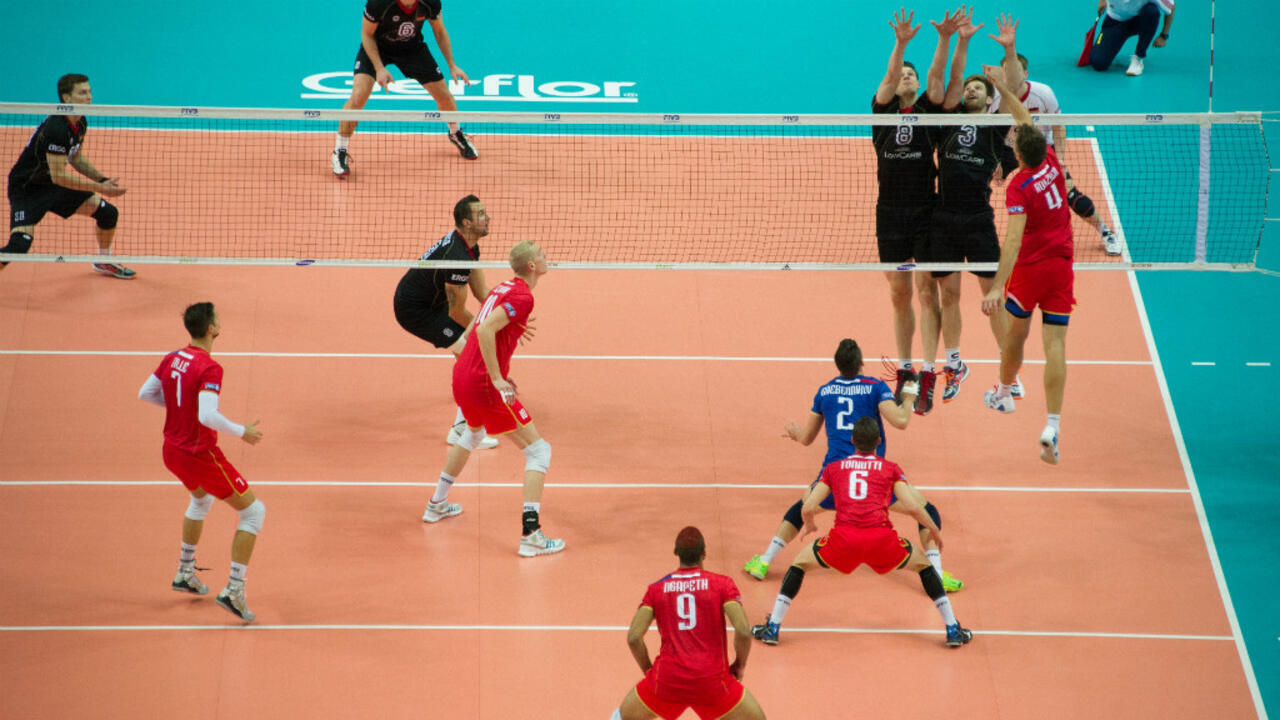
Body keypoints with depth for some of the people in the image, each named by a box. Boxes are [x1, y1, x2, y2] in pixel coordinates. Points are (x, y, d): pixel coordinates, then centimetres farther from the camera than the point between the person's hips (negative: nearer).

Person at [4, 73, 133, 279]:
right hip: (26, 189, -9)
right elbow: (58, 176, -29)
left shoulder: (81, 123, -1)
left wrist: (104, 179, 1)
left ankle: (104, 261, 34)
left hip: (53, 185, 9)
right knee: (19, 244, -27)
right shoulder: (56, 129, -30)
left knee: (108, 213, 8)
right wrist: (100, 188, -25)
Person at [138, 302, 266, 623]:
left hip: (172, 450, 9)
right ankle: (234, 590, -5)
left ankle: (185, 572, 46)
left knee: (201, 498, 37)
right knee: (254, 511, 1)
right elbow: (208, 416, -33)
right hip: (201, 455, -9)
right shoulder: (209, 368, -23)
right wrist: (242, 432, -19)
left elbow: (145, 393, 12)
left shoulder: (172, 359, 1)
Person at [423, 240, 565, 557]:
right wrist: (497, 379, -25)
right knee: (539, 450, -5)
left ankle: (437, 504, 49)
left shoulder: (502, 287, 12)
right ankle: (530, 534, -15)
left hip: (462, 375, 10)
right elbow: (485, 329, -28)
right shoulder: (522, 296, -16)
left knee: (474, 433, 38)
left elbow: (473, 330, 21)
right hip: (483, 383, -9)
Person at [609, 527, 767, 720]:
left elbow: (633, 637, -1)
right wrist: (739, 665, 8)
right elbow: (743, 632, -10)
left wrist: (648, 671, 15)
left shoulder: (656, 589, 7)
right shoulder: (722, 584, 1)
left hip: (667, 681, 2)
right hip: (712, 681, -2)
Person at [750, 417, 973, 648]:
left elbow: (808, 508, 15)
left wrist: (809, 525, 38)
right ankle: (953, 631, 24)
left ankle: (772, 628, 20)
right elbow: (912, 507, 7)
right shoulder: (891, 469, 18)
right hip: (882, 538, 0)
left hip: (843, 538, 0)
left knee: (800, 564, 27)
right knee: (924, 566, 27)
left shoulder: (834, 468, 21)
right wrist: (935, 530, 25)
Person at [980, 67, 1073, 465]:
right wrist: (1003, 88, 25)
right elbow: (1028, 122, 16)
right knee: (1055, 346, -4)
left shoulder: (1019, 186, -19)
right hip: (1062, 267, 4)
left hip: (1030, 267, -4)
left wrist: (997, 286, -32)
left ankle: (1003, 394, 46)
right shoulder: (1051, 161, -2)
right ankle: (1051, 427, -13)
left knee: (1016, 332, 21)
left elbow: (1014, 238, -28)